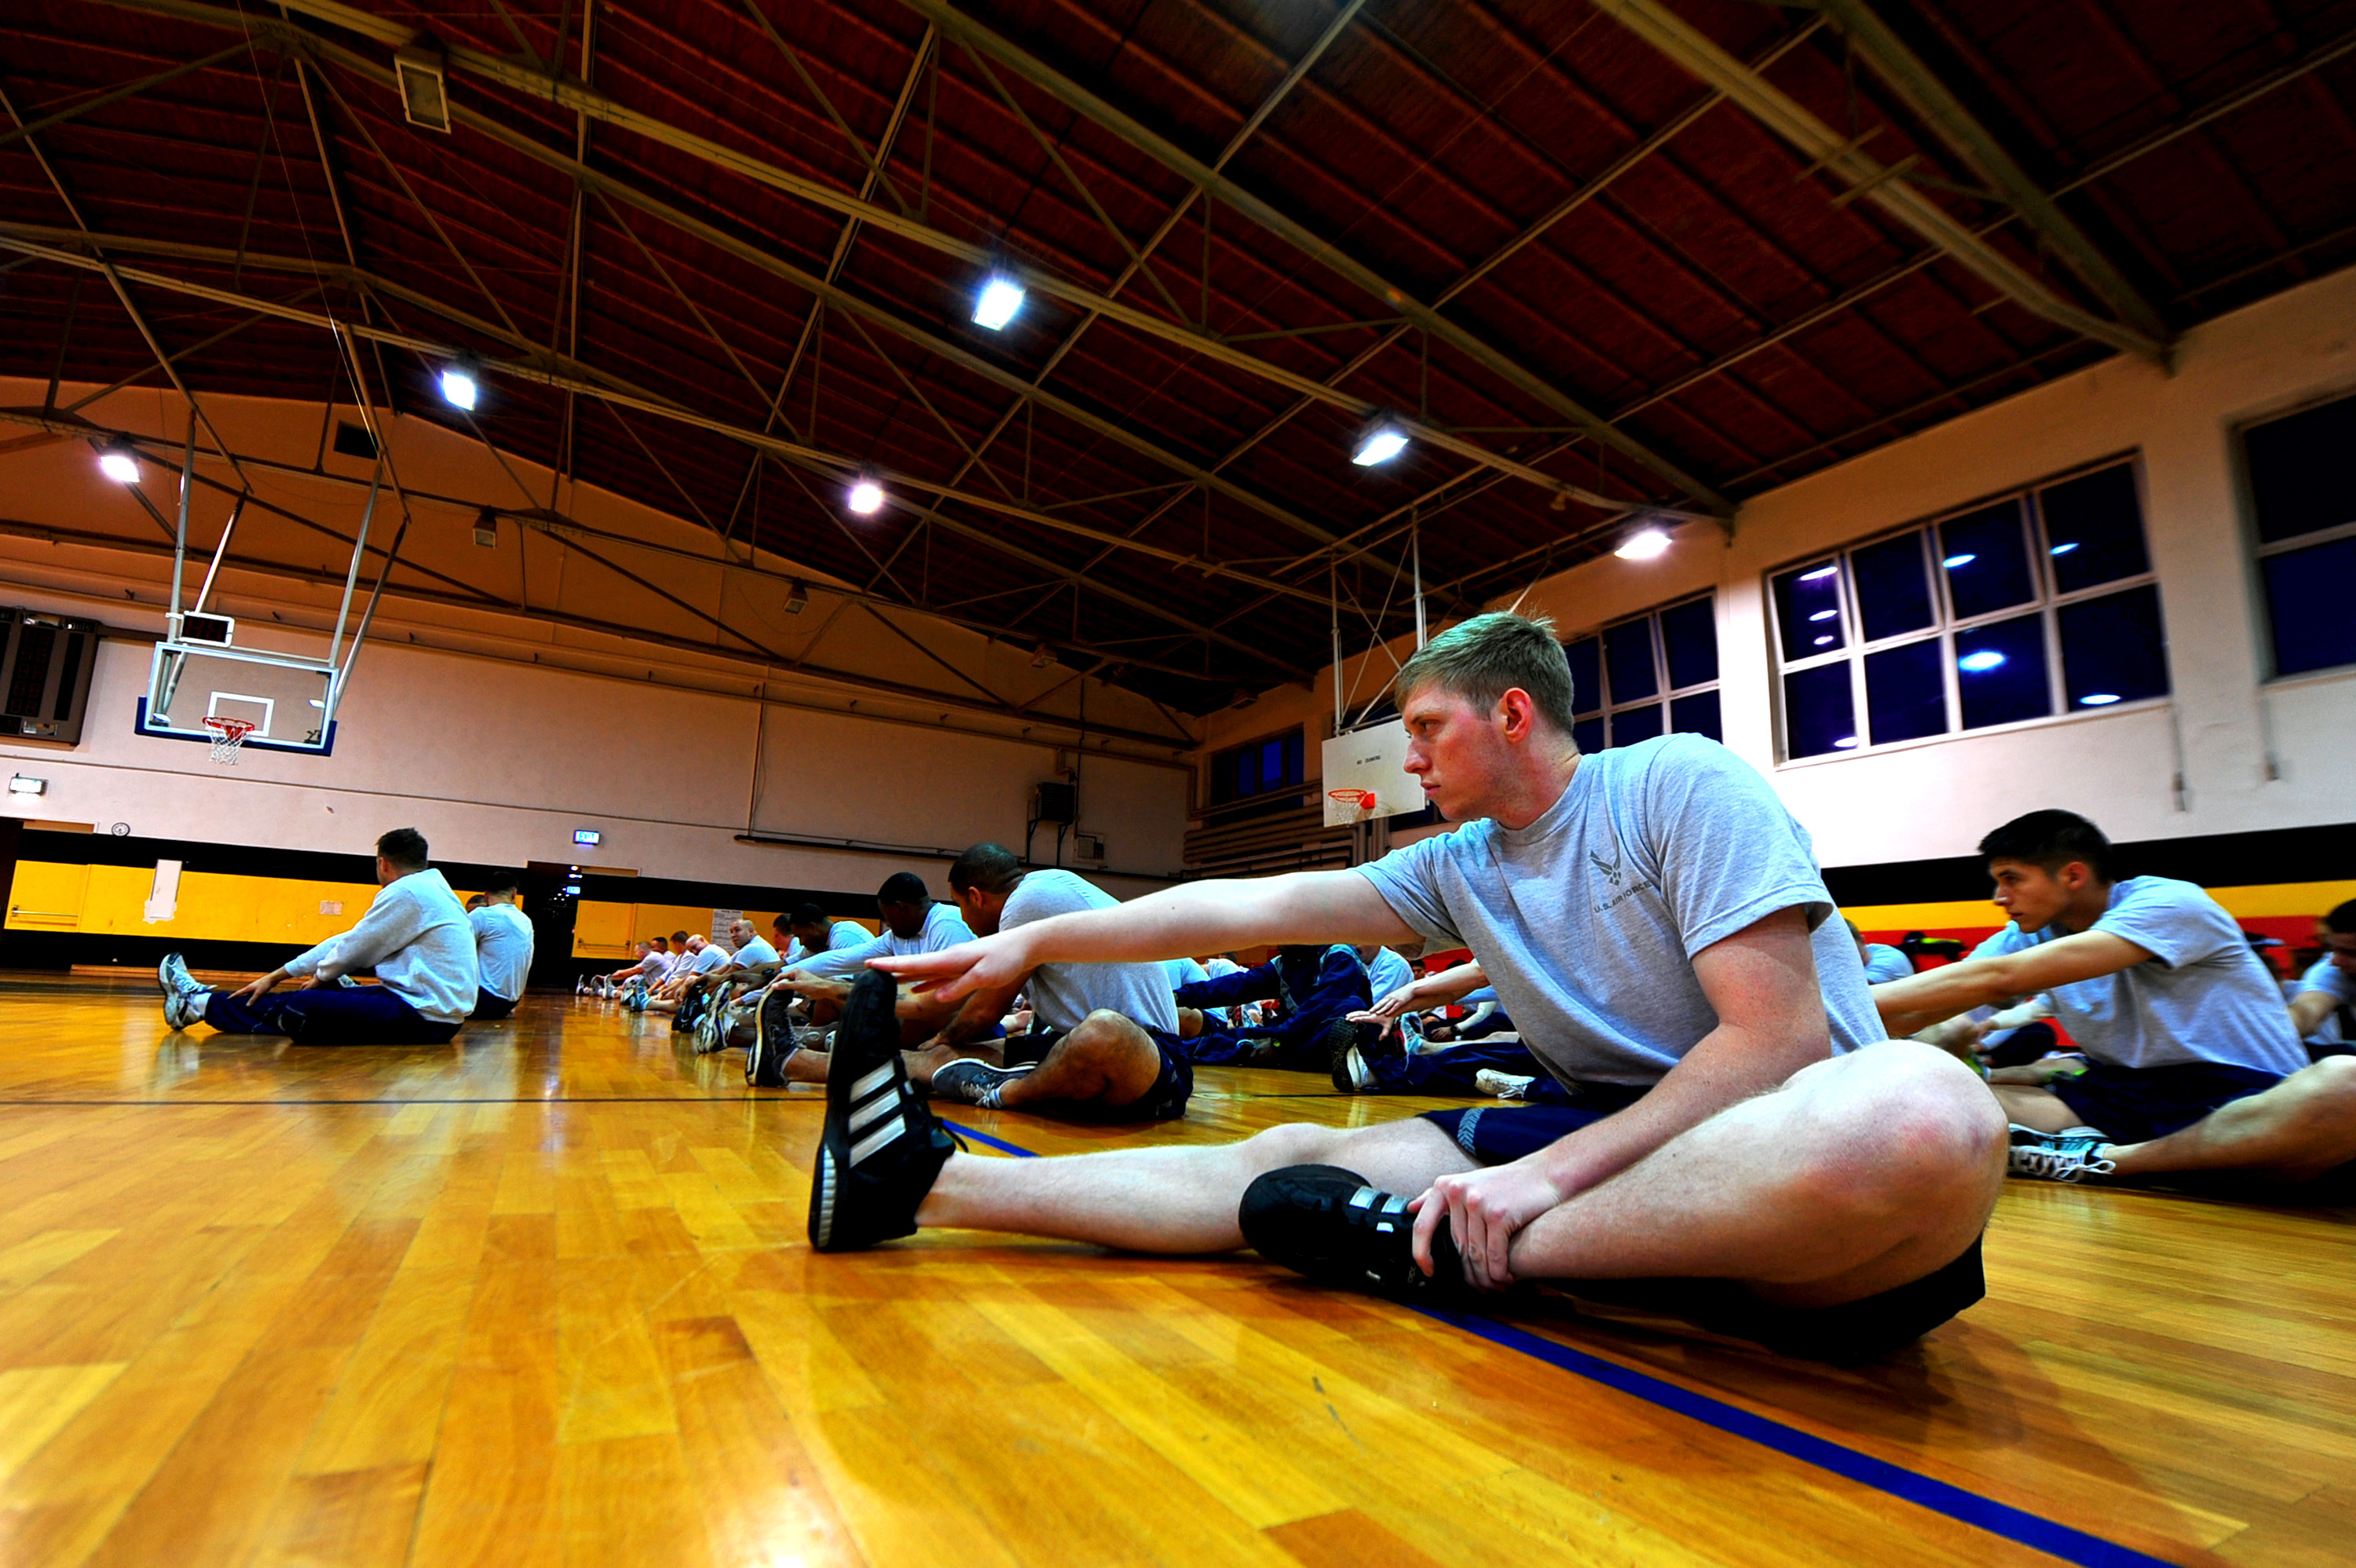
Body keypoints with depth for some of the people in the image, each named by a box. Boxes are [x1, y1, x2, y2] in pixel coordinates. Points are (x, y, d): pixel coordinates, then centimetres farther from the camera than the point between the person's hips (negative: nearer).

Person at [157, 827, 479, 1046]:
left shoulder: (406, 892, -12)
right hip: (439, 1014, 9)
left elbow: (353, 950, -4)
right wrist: (276, 977, 24)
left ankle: (199, 1003, 23)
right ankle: (202, 1003, 34)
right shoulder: (435, 889, 17)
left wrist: (320, 977, 19)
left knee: (298, 1007, -1)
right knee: (324, 996, 19)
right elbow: (351, 941, 21)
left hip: (422, 1019, -9)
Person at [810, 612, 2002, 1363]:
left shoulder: (1681, 784, -9)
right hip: (1621, 1135, 5)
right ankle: (924, 1179, -1)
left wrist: (1548, 1174, -24)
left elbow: (1779, 1040, -17)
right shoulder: (1456, 870, 8)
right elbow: (1251, 906, 4)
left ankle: (1443, 1251, -25)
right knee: (1294, 1159, -6)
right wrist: (1033, 942, 2)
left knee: (1921, 1109, -39)